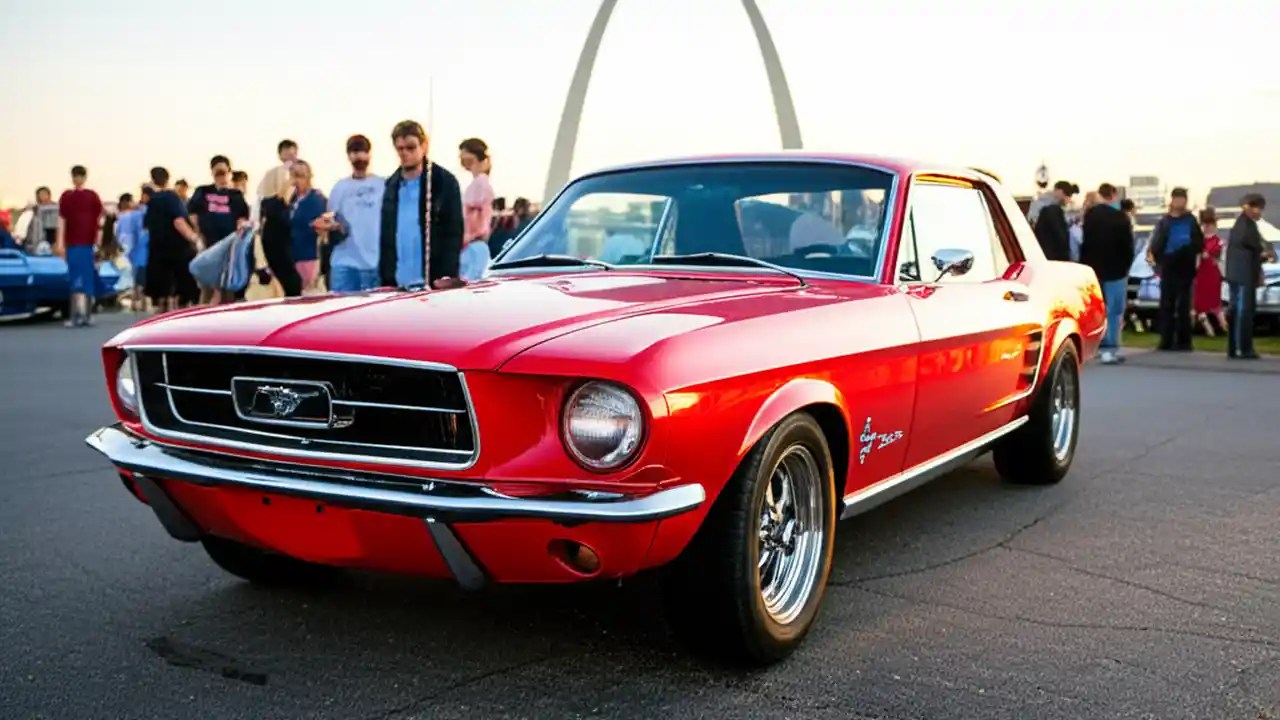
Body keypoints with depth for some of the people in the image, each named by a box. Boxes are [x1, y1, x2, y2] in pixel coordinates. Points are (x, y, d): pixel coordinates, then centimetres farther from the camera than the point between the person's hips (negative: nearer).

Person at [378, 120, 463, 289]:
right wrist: (385, 277, 7)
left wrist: (448, 275, -16)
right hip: (398, 282, 4)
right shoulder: (392, 185, 13)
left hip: (432, 281, -4)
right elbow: (386, 235, 15)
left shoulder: (445, 181, -1)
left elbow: (454, 232, -6)